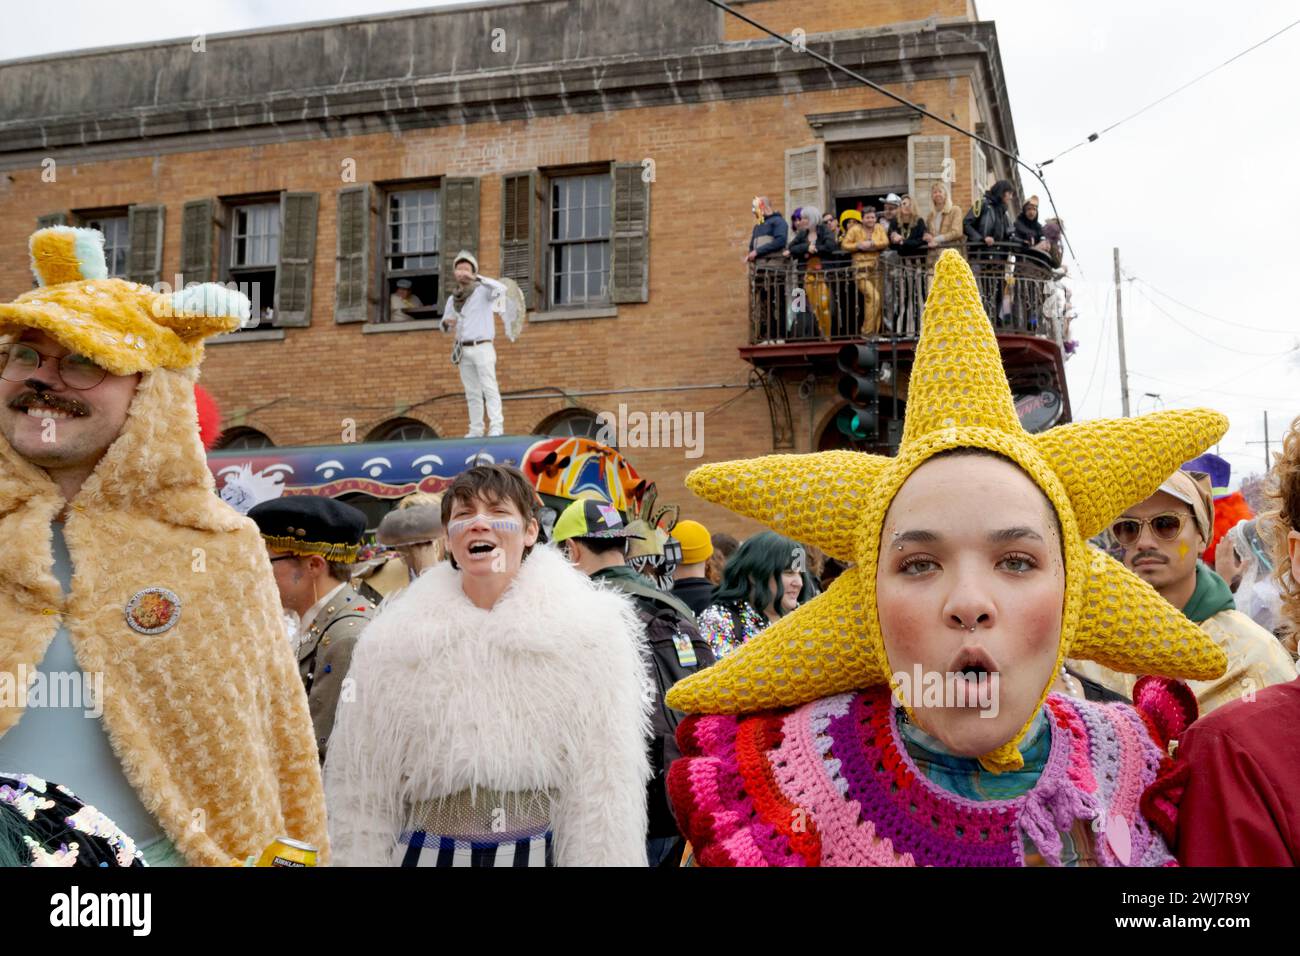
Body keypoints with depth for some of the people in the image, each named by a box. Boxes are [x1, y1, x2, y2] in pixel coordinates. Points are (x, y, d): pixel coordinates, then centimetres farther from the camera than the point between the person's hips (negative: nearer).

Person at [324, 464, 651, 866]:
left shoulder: (587, 635, -5)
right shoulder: (393, 643, -2)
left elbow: (603, 786, -4)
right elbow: (363, 787, 2)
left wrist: (603, 859, -8)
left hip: (541, 851, -1)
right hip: (428, 850, 1)